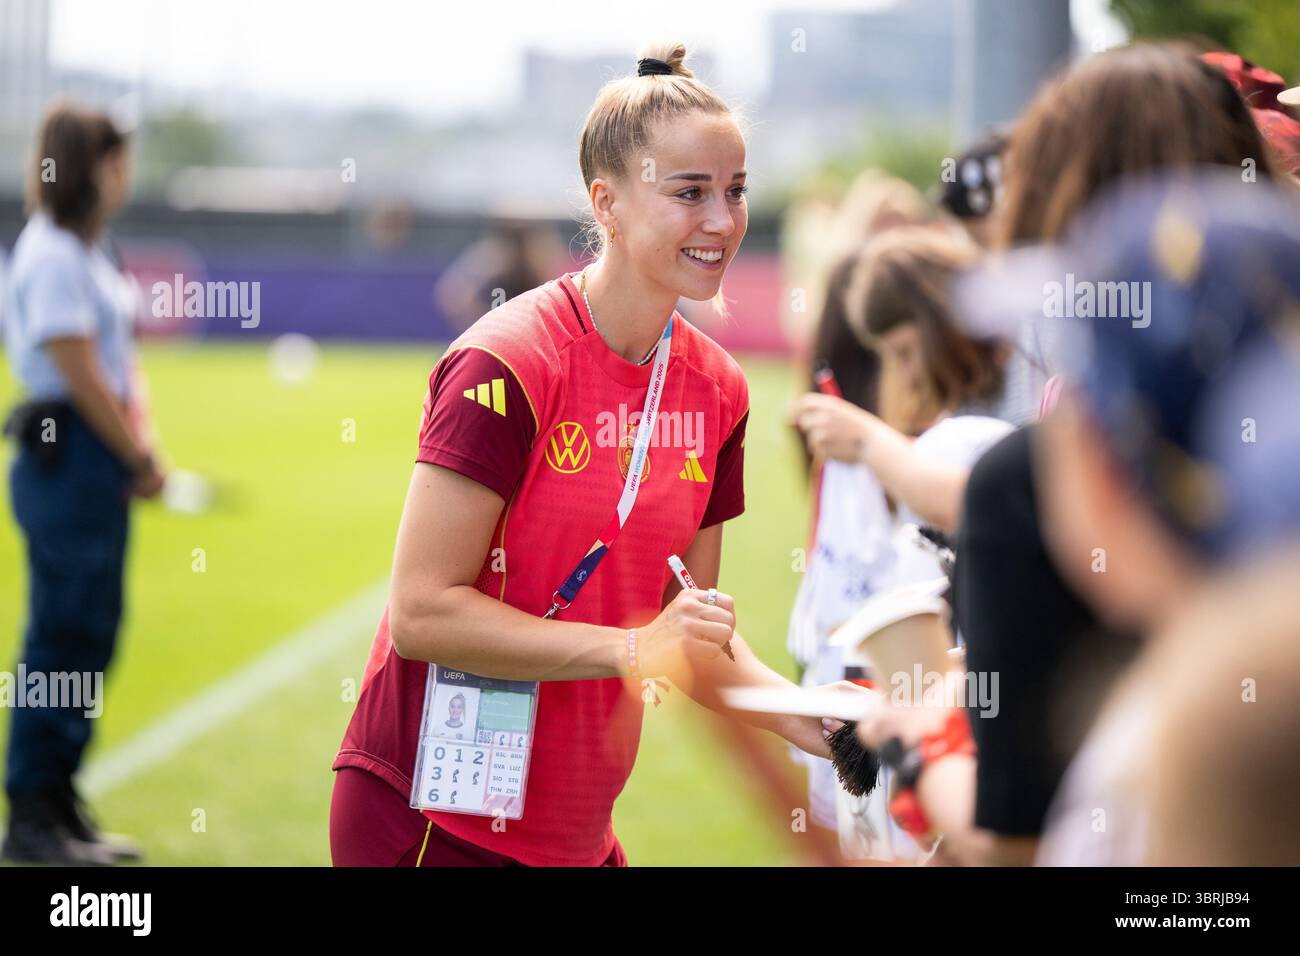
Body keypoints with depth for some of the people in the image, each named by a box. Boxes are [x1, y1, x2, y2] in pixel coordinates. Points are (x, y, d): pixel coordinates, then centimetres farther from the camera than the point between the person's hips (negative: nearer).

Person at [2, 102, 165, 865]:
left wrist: (141, 445, 5)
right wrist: (141, 461, -10)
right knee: (64, 635, -5)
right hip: (67, 456, -10)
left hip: (99, 459, 10)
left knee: (88, 632, 12)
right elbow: (81, 375, -17)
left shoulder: (85, 254, 15)